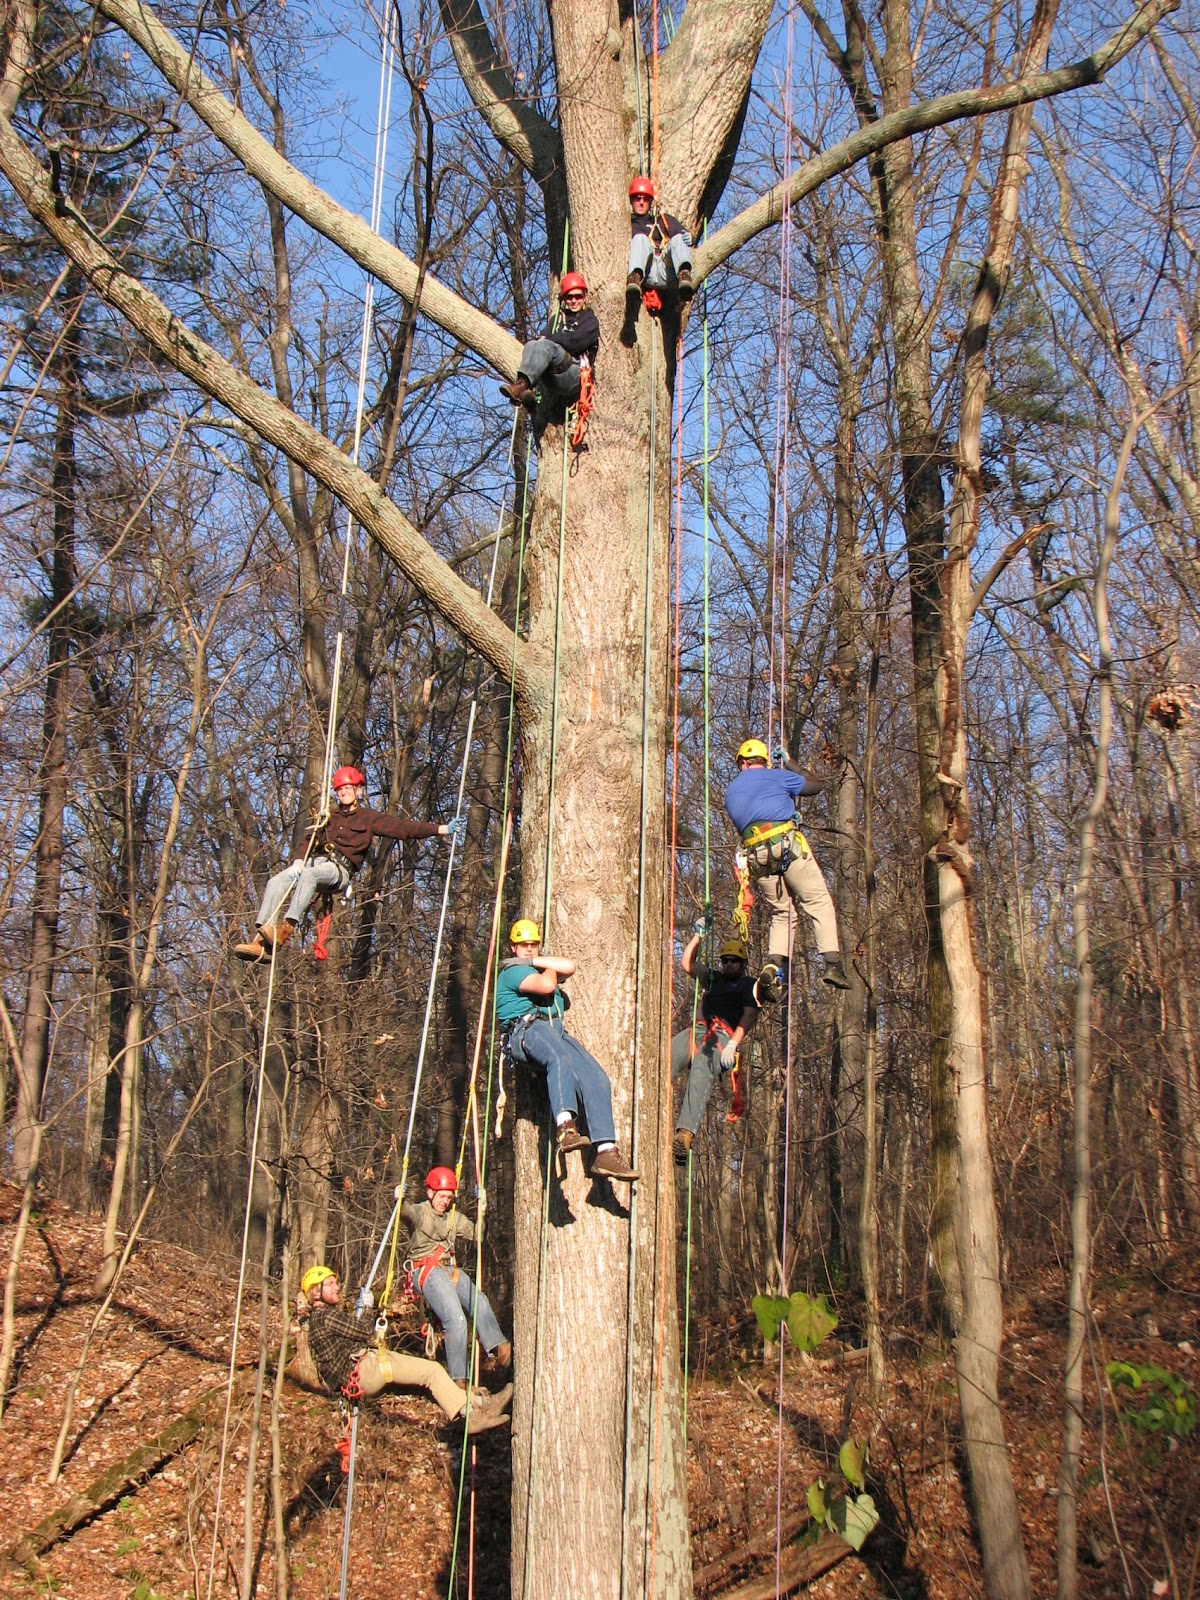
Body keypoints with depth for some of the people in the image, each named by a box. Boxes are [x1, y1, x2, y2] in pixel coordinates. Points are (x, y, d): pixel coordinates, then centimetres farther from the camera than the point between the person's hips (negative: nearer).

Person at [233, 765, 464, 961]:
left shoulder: (369, 818, 15)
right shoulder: (331, 817, 31)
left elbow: (402, 827, 7)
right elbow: (310, 841, 24)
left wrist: (442, 829, -2)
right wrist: (299, 861, 2)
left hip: (339, 870, -5)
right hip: (315, 861, 5)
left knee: (310, 875, -38)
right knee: (276, 882, -21)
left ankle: (286, 929, -49)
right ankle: (261, 941, -33)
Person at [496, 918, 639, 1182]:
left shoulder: (538, 968, 34)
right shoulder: (512, 970, 10)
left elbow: (570, 967, 12)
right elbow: (545, 985, -8)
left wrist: (535, 961, 9)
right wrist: (550, 968, 14)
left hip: (556, 1031, 7)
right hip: (526, 1028, -7)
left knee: (597, 1079, -14)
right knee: (561, 1058, -40)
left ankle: (606, 1152, -21)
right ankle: (566, 1126, -59)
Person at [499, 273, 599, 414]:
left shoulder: (590, 321, 13)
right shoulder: (558, 319, 30)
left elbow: (575, 341, -5)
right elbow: (547, 337, 14)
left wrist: (548, 340, 0)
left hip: (575, 374, -5)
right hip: (552, 374, 5)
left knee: (545, 346, -29)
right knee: (531, 346, -23)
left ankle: (522, 384, -52)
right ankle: (533, 395, -47)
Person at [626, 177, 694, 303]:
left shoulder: (664, 219, 31)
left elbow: (682, 232, 18)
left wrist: (688, 238, -6)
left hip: (666, 272, 1)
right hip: (646, 274, -1)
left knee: (678, 239, -22)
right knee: (640, 238, -23)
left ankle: (684, 275, -54)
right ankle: (635, 277, -53)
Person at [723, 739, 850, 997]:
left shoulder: (731, 791, 21)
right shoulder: (776, 776, 7)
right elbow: (816, 785, 18)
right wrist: (790, 763, 31)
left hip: (757, 856, 5)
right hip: (787, 845, -5)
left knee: (781, 913, 16)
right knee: (819, 903, 1)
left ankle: (773, 966, -4)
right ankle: (832, 964, -11)